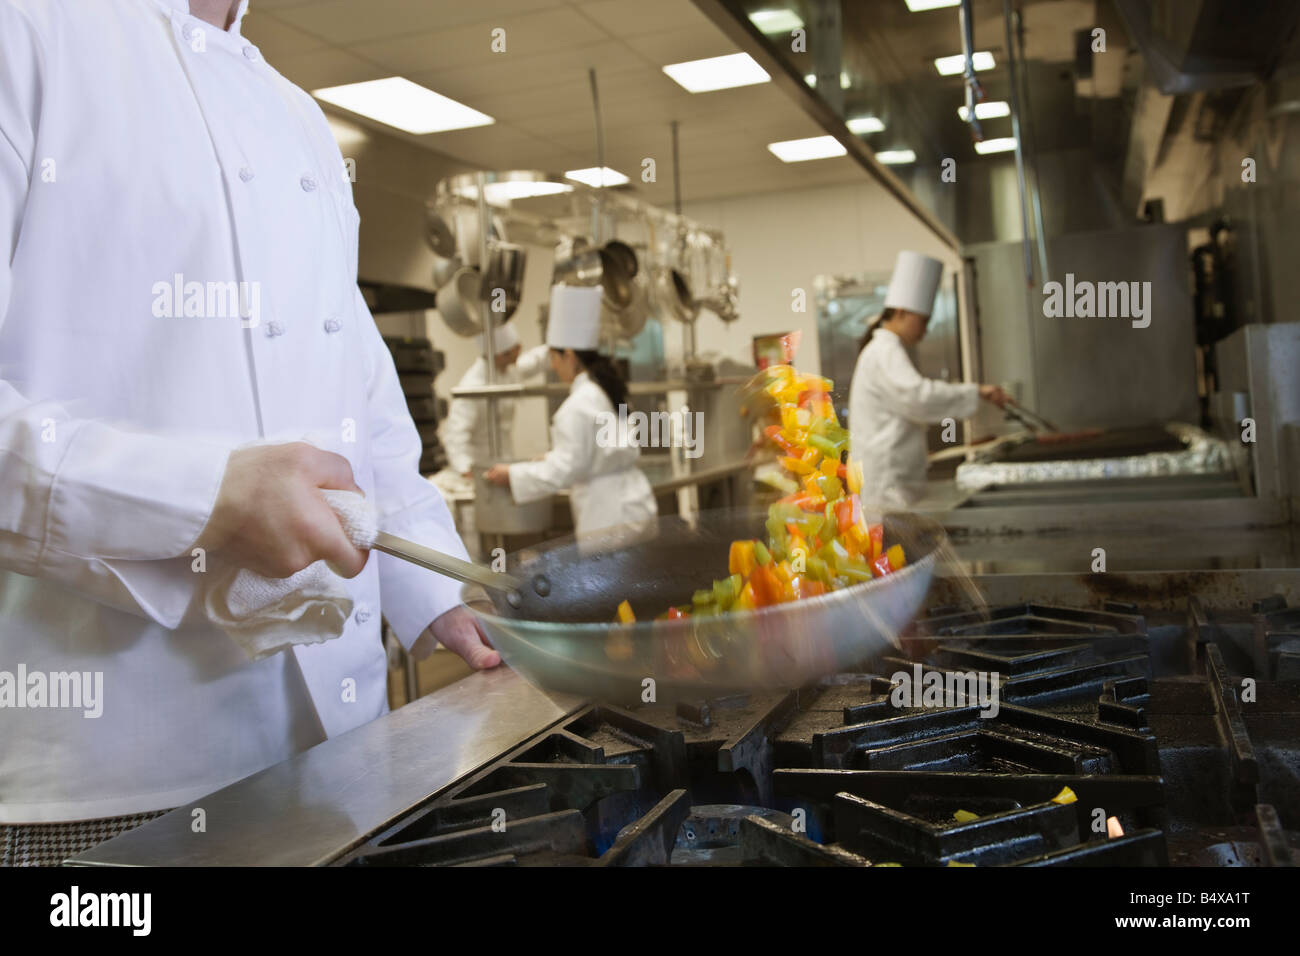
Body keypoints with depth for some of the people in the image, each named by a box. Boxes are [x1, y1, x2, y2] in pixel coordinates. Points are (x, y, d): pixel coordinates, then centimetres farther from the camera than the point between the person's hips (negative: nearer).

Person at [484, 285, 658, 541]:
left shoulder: (578, 406, -17)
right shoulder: (607, 390, 10)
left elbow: (565, 470, -16)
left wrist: (512, 475, -7)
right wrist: (553, 457, 22)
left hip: (609, 518, -9)